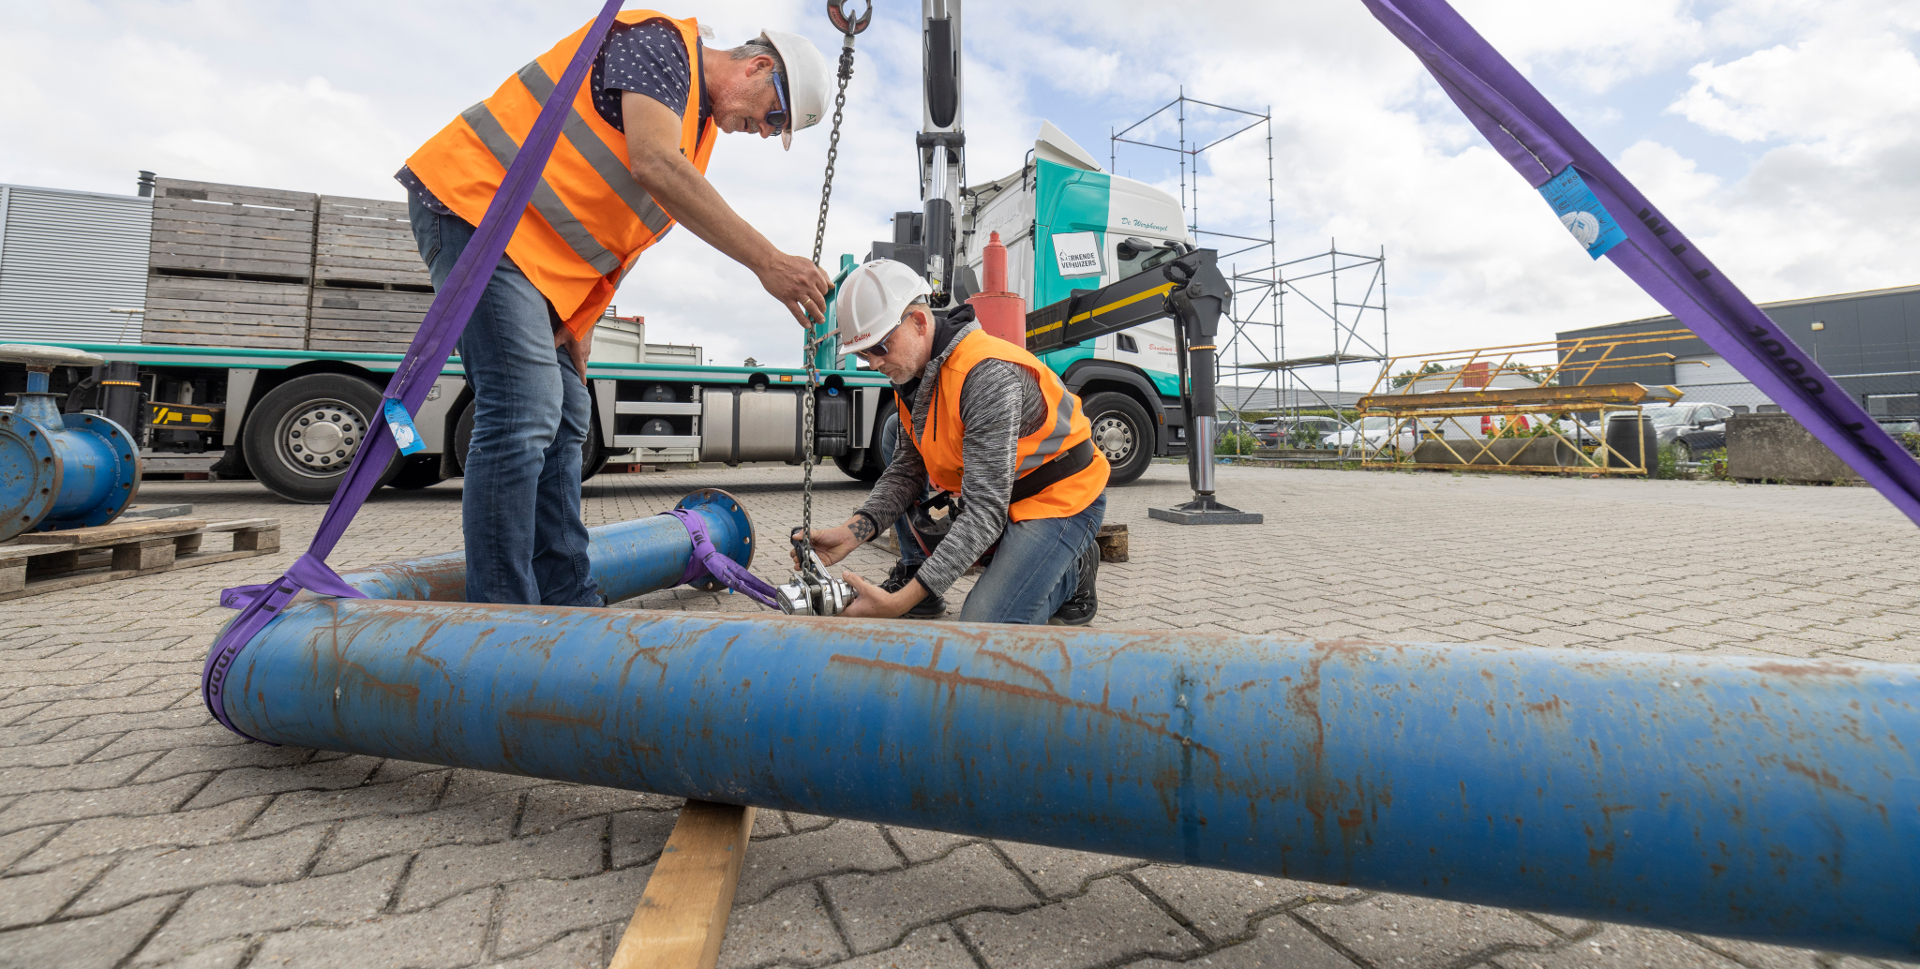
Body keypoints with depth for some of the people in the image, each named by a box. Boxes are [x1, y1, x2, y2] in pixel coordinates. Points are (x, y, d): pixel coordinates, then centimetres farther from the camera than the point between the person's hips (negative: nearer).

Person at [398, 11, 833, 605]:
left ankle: (568, 607, 11)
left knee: (564, 420, 5)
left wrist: (578, 326, 9)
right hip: (474, 204, -10)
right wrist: (766, 260, -28)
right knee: (525, 414, -18)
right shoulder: (661, 41, -7)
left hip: (540, 259, 10)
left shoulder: (698, 123, 19)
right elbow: (653, 166, -25)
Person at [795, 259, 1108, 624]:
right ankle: (912, 574, 8)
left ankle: (1072, 568, 6)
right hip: (993, 491, 9)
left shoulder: (988, 375, -31)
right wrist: (852, 531, -17)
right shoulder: (913, 371, -2)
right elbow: (905, 470, 2)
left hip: (1062, 498, -8)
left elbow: (985, 512, -34)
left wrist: (901, 603, -38)